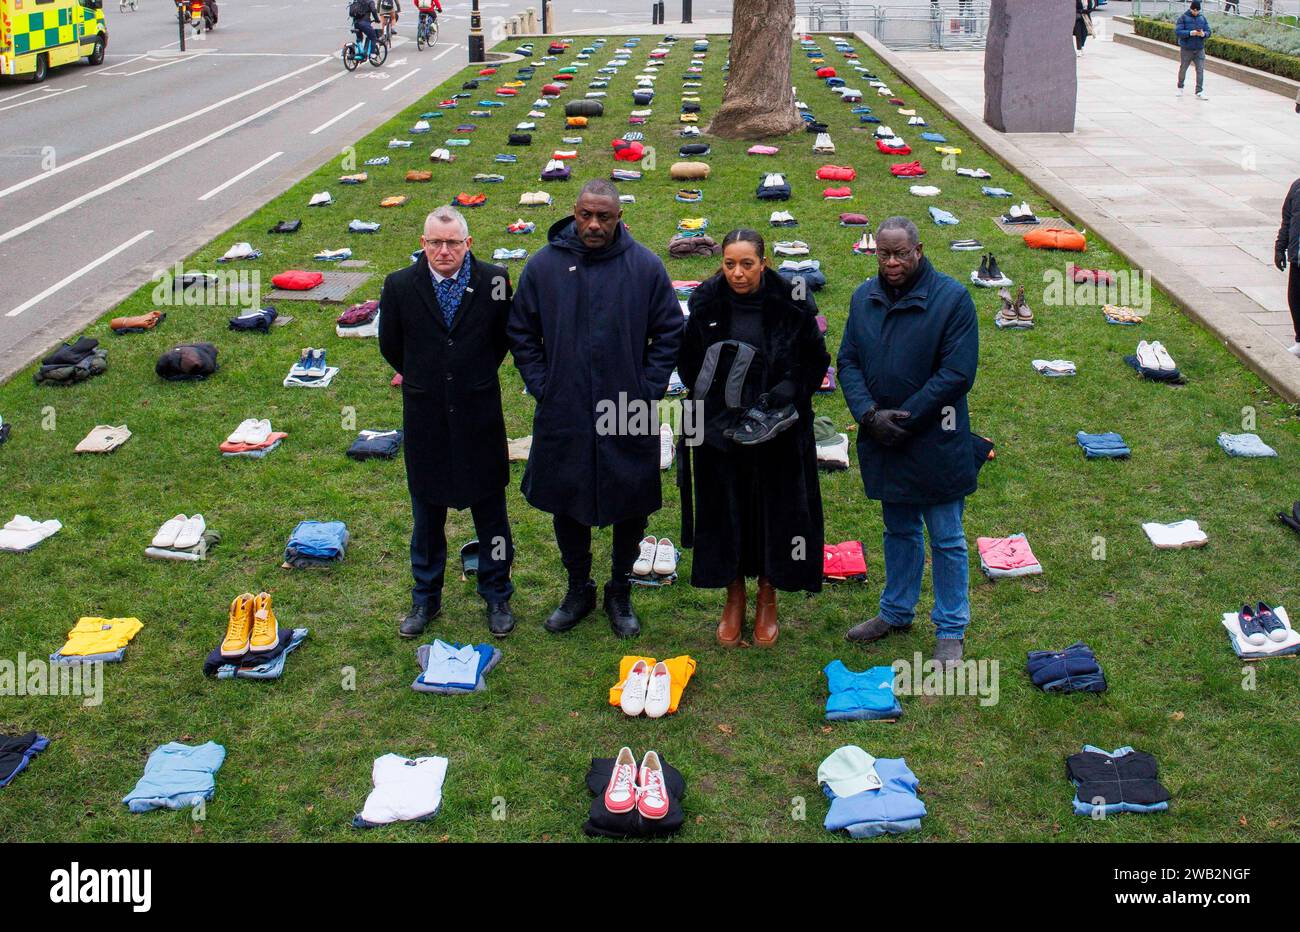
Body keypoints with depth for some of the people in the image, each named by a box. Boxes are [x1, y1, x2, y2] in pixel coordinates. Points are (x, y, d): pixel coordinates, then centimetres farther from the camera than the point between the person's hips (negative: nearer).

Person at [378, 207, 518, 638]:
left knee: (490, 513, 11)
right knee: (426, 516, 14)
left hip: (479, 417, -1)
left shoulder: (494, 281, -8)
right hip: (425, 420, 1)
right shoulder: (399, 286, -6)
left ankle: (497, 596, 27)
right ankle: (425, 599, 30)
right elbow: (390, 346, 9)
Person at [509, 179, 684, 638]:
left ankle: (620, 592, 32)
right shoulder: (544, 265, -3)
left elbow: (669, 332, 3)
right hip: (563, 417, 1)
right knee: (566, 506, 13)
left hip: (629, 419, -1)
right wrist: (542, 389, -2)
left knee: (631, 509, 11)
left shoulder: (645, 267, -5)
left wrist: (649, 391, -4)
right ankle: (578, 589, 34)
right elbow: (522, 334, 6)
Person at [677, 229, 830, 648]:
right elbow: (688, 363, 7)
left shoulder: (790, 303, -9)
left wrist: (790, 387, -14)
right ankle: (734, 599, 29)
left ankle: (767, 600, 29)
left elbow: (817, 359, 1)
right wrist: (717, 390, -7)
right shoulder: (707, 303, -5)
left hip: (778, 431, -1)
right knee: (725, 512, 9)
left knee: (776, 511, 8)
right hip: (720, 427, 1)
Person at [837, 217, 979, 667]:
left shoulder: (952, 298, -13)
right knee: (898, 531, 21)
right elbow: (848, 361, 3)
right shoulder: (864, 297, 3)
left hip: (936, 443, -5)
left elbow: (957, 373, -16)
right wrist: (869, 414, -13)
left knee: (947, 540, 7)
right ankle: (896, 612, 38)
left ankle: (951, 630, 20)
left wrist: (905, 418, -17)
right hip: (883, 443, 5)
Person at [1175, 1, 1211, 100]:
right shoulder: (1183, 17, -5)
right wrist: (1191, 33, -25)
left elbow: (1208, 32, 7)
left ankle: (1199, 91, -3)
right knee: (1183, 69, 10)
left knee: (1200, 70, -5)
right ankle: (1180, 88, 32)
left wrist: (1203, 34, -17)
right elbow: (1177, 31, -14)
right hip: (1186, 50, -2)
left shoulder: (1202, 18, 7)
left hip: (1199, 49, 2)